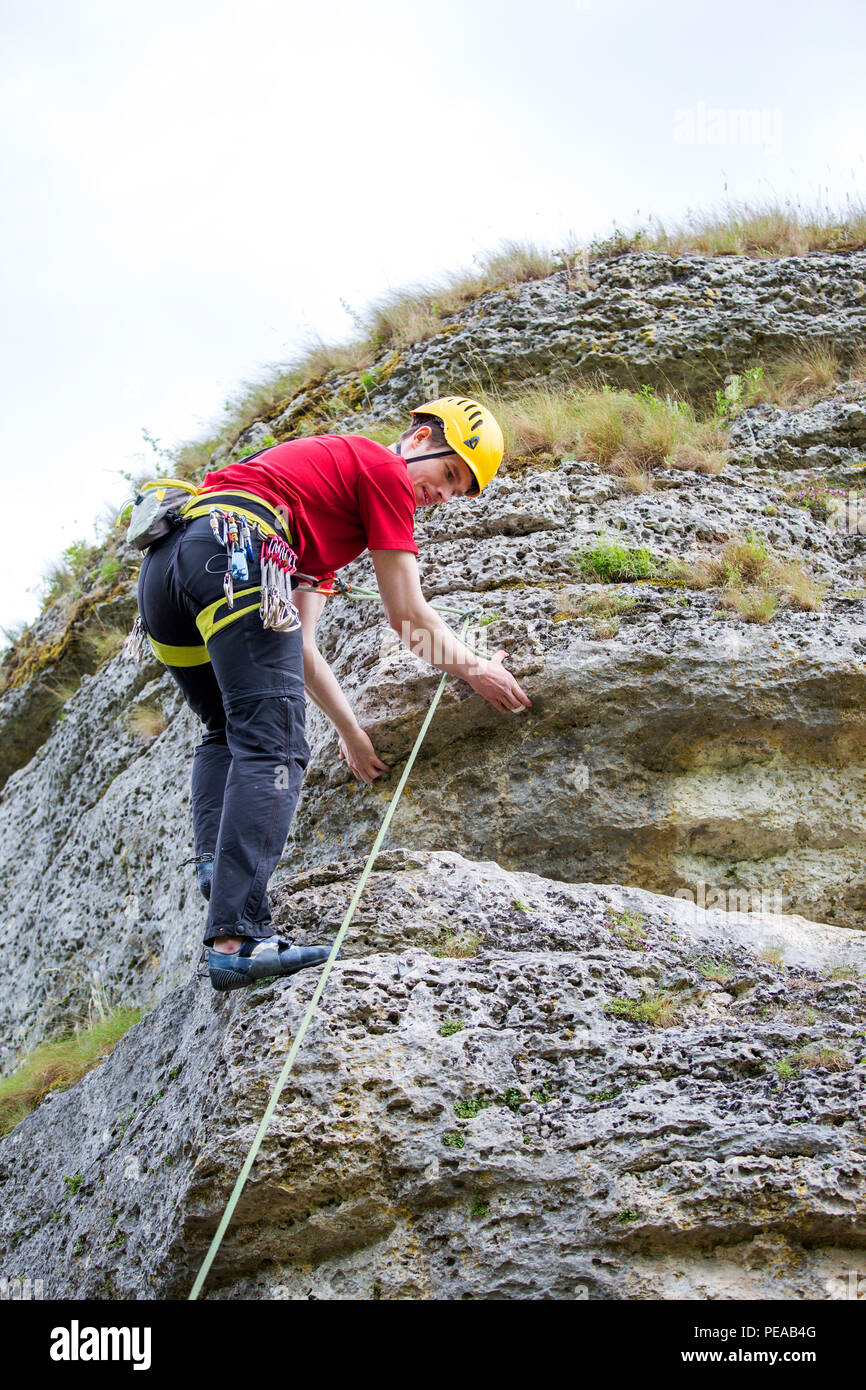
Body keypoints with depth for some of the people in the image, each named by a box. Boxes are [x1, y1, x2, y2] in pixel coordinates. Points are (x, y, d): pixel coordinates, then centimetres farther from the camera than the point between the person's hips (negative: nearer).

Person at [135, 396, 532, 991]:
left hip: (162, 565, 9)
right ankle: (239, 938, -23)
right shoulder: (385, 468, 13)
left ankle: (214, 860, 3)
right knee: (273, 745, -13)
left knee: (229, 732, 26)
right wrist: (477, 670, 23)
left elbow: (300, 646, 31)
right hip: (235, 545, -9)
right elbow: (409, 616, 10)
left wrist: (351, 729, 32)